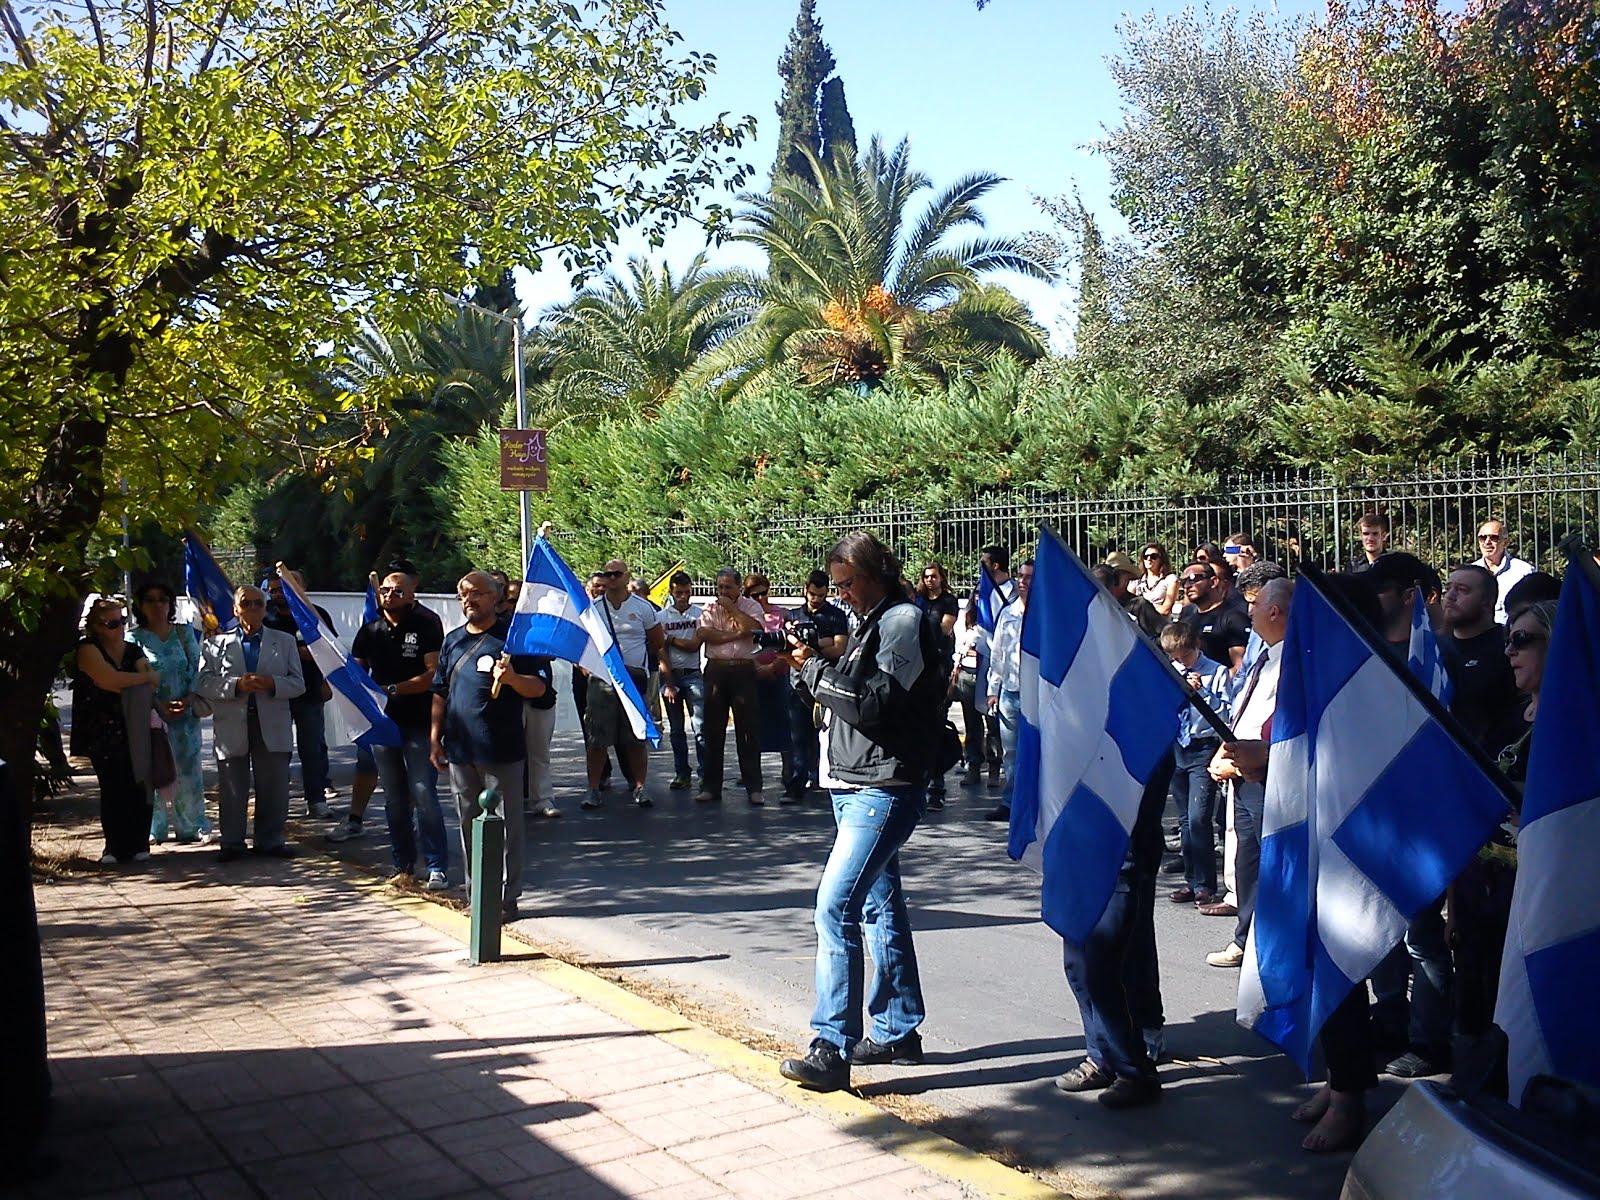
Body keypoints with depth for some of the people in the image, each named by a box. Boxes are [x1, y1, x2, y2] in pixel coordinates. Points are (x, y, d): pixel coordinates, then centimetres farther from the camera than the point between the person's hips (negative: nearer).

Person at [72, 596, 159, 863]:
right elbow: (108, 680, -16)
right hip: (104, 736, -4)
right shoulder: (88, 649, -1)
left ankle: (138, 845, 3)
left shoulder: (133, 651, 14)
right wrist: (145, 677, -6)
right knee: (113, 789, -6)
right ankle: (115, 847, 2)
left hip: (135, 731, 4)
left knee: (139, 788, -4)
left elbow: (151, 687, 8)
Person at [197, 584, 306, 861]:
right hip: (231, 727, -1)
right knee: (232, 789, 5)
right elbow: (204, 683, -2)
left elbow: (298, 683, 5)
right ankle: (232, 843, 15)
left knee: (274, 789, 5)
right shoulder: (217, 644, 8)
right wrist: (237, 684, -17)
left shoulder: (284, 642, 11)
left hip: (272, 726, 1)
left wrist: (272, 683, -14)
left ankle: (270, 840, 17)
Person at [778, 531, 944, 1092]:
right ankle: (899, 1031, 25)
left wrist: (813, 668, -12)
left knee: (836, 905, -16)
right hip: (855, 788, 10)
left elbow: (870, 704, -20)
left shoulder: (904, 621, -12)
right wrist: (812, 663, 2)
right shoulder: (868, 624, 17)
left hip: (884, 790, -10)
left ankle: (832, 1048, -14)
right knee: (880, 907, 15)